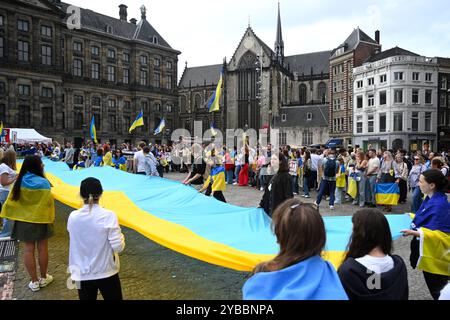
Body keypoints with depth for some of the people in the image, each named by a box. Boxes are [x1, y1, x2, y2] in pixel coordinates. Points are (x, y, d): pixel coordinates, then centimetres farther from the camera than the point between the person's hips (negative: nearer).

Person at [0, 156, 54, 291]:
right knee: (42, 248, 12)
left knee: (28, 250, 10)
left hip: (24, 220, 3)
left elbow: (12, 200, 0)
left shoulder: (20, 181, -5)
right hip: (40, 219, -3)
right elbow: (48, 202, -12)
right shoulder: (43, 182, -15)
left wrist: (13, 215, 10)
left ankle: (34, 282, 19)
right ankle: (43, 278, 25)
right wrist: (50, 218, 0)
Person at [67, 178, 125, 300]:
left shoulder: (73, 217, -9)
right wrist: (120, 235, 2)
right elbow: (118, 247, -17)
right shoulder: (108, 216, -19)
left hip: (83, 274, 3)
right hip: (106, 272, -2)